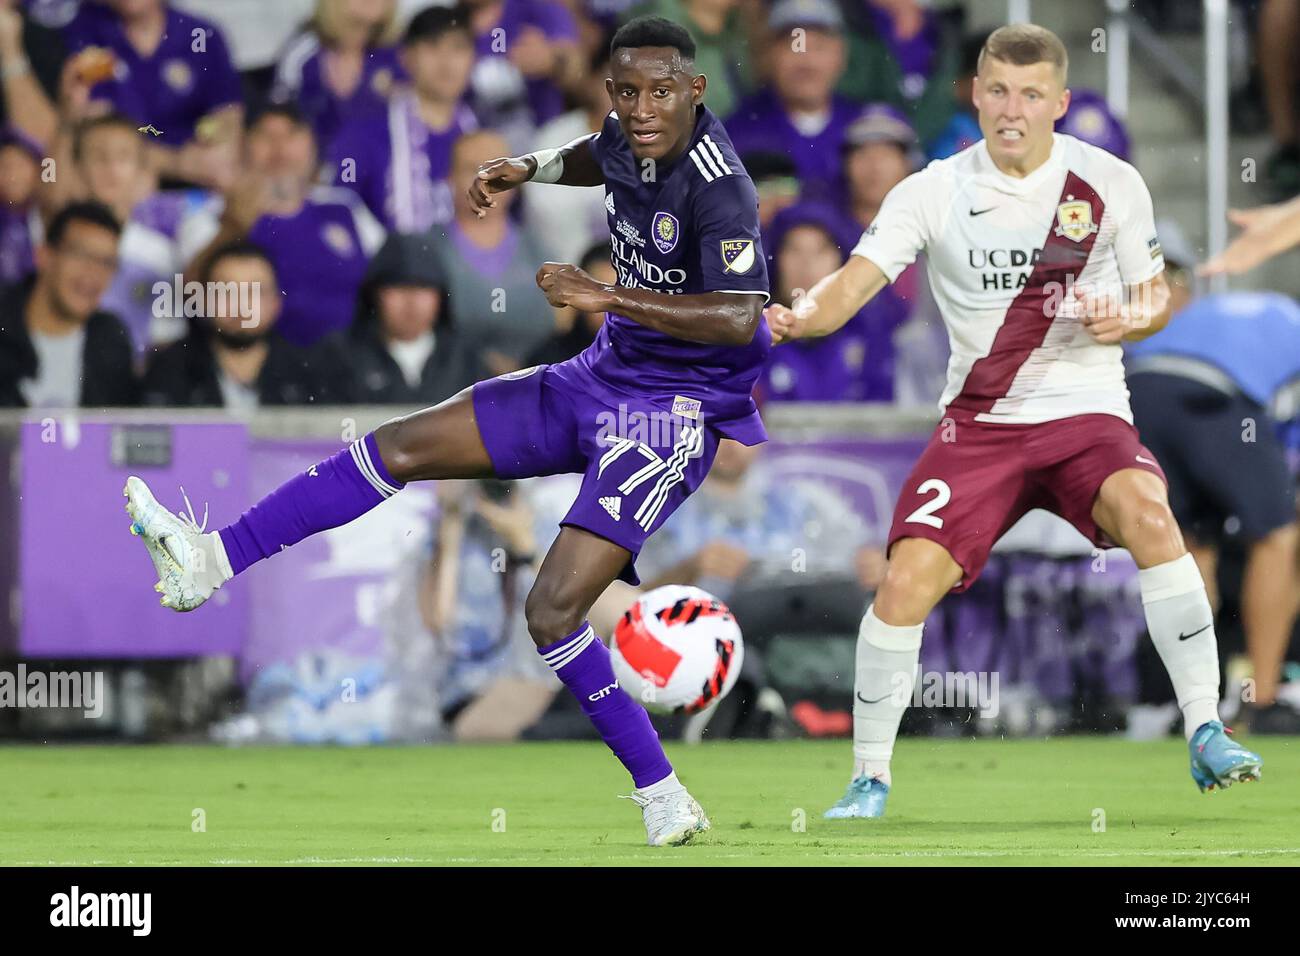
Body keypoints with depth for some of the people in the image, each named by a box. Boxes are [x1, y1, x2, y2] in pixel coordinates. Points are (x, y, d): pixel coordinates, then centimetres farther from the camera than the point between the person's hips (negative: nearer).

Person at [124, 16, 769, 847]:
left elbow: (738, 319, -38)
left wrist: (607, 297, -41)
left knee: (553, 611, -18)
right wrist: (524, 171, 12)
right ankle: (211, 560, 9)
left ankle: (662, 798, -7)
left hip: (671, 417, -9)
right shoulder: (630, 140, 1)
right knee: (401, 447, 4)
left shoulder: (720, 189, -24)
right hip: (604, 376, 9)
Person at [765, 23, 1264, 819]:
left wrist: (1131, 321, -15)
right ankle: (869, 778, 6)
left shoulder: (1112, 184, -1)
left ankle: (1206, 736, -25)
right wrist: (800, 316, -35)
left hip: (1085, 413, -1)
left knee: (1148, 516, -32)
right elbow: (853, 283, -13)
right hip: (980, 424, 1)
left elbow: (1158, 295, 9)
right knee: (907, 583, -15)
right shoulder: (934, 193, -3)